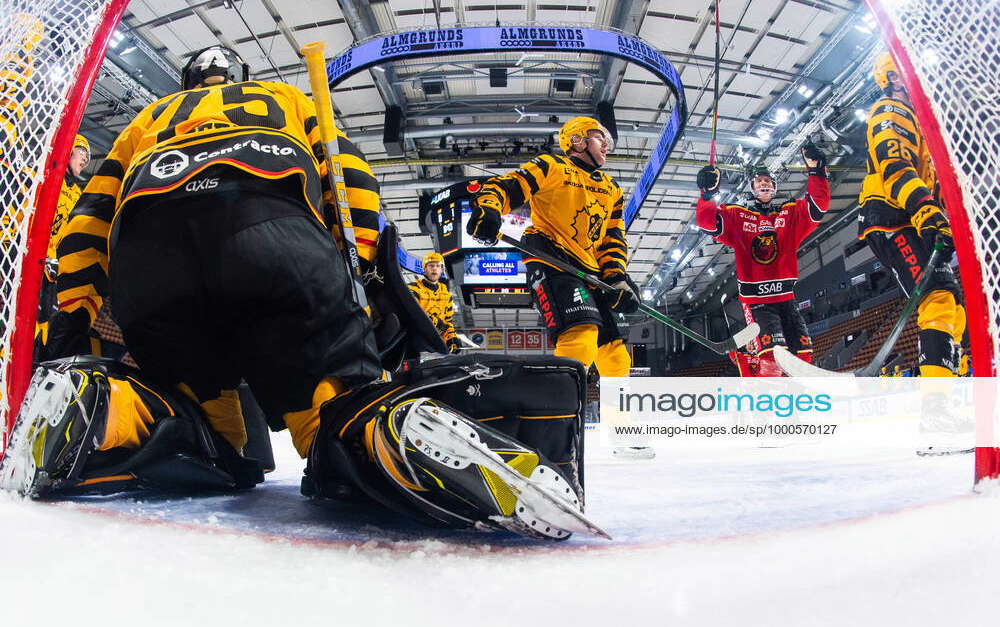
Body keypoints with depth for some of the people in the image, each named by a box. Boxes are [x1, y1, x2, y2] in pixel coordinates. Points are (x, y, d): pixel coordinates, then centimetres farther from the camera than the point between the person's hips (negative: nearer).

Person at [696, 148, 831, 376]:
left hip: (785, 295, 4)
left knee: (803, 351, 0)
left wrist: (816, 171, -12)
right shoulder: (737, 215, 5)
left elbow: (818, 205, -2)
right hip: (755, 298, -4)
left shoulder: (791, 213, 12)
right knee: (773, 349, -22)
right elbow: (708, 221, -10)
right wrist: (708, 193, -25)